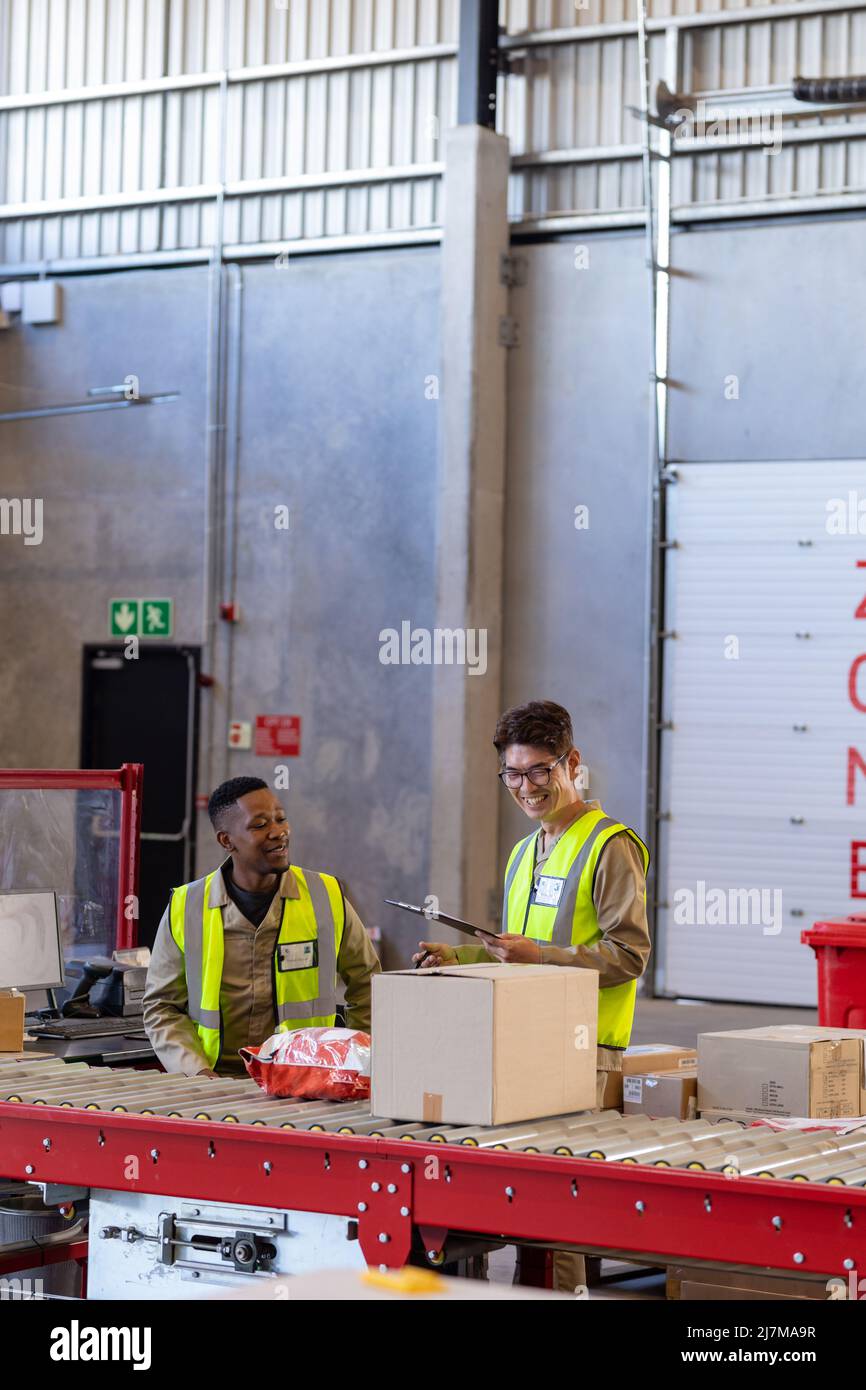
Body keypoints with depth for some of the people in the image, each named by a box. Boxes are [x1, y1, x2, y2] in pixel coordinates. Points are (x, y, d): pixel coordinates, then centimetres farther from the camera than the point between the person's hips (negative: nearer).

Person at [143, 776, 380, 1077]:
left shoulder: (327, 897, 5)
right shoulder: (185, 909, 4)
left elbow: (365, 985, 19)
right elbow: (161, 1007, 10)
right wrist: (199, 1072, -5)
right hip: (219, 1082, 0)